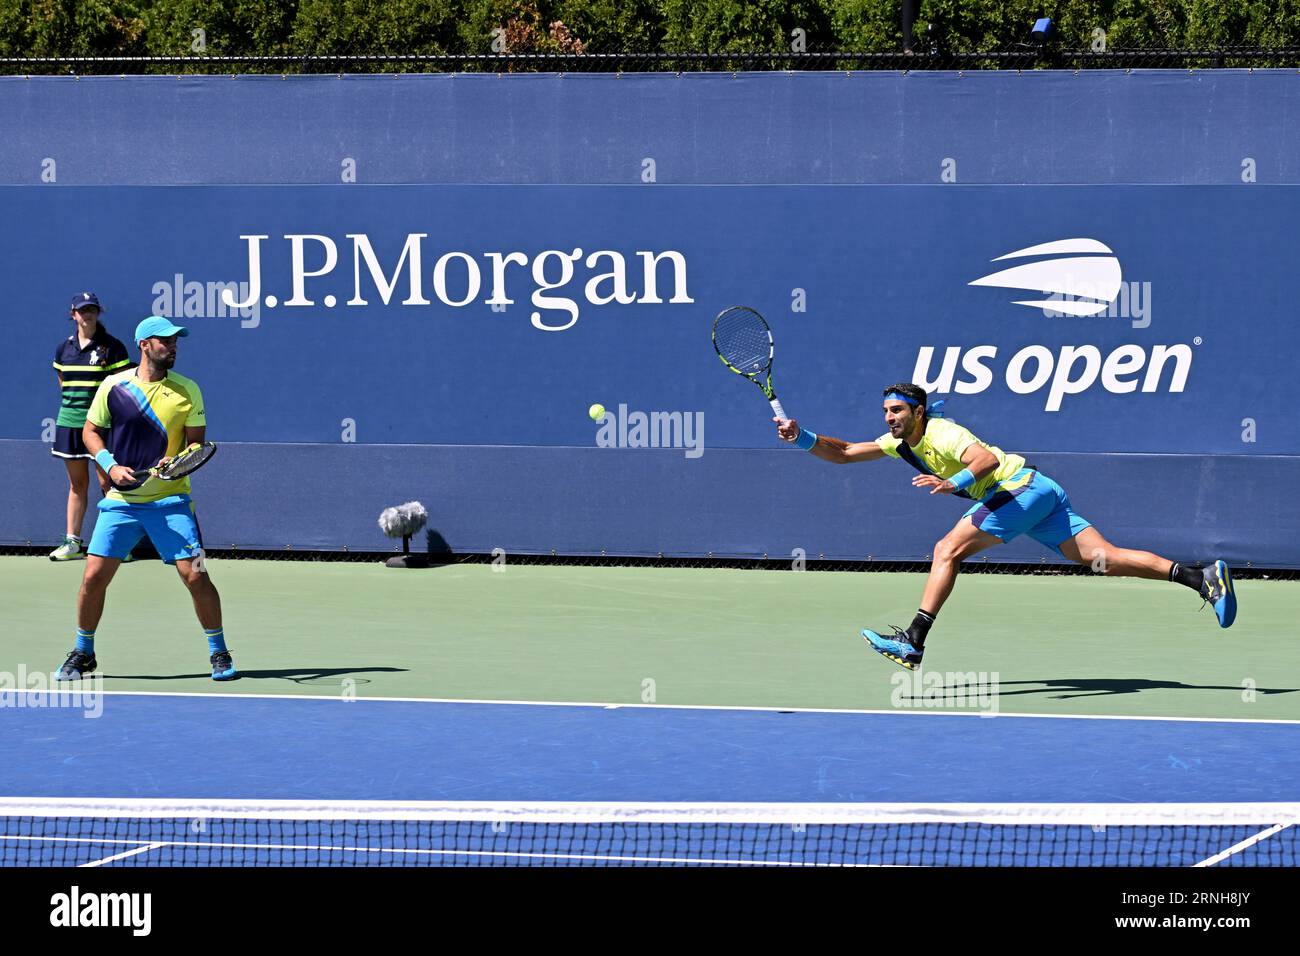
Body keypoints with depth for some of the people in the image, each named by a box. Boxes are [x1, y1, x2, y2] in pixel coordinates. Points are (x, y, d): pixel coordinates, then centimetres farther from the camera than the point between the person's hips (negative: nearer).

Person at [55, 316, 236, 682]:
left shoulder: (187, 390, 0)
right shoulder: (113, 387, 1)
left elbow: (196, 442, 3)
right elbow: (91, 431, 11)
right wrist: (111, 466, -5)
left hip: (171, 499, -1)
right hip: (121, 500, 1)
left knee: (195, 576, -10)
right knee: (94, 576, -3)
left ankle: (219, 653, 7)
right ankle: (82, 653, 17)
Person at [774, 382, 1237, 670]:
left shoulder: (940, 433, -15)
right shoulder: (900, 441, 13)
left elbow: (987, 459, -31)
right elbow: (843, 453, 16)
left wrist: (953, 483, -43)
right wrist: (800, 436, 4)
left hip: (1022, 488, -9)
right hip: (1040, 496, 9)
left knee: (948, 549, -12)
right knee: (1103, 557, -3)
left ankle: (913, 642, -15)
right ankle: (1202, 576, -14)